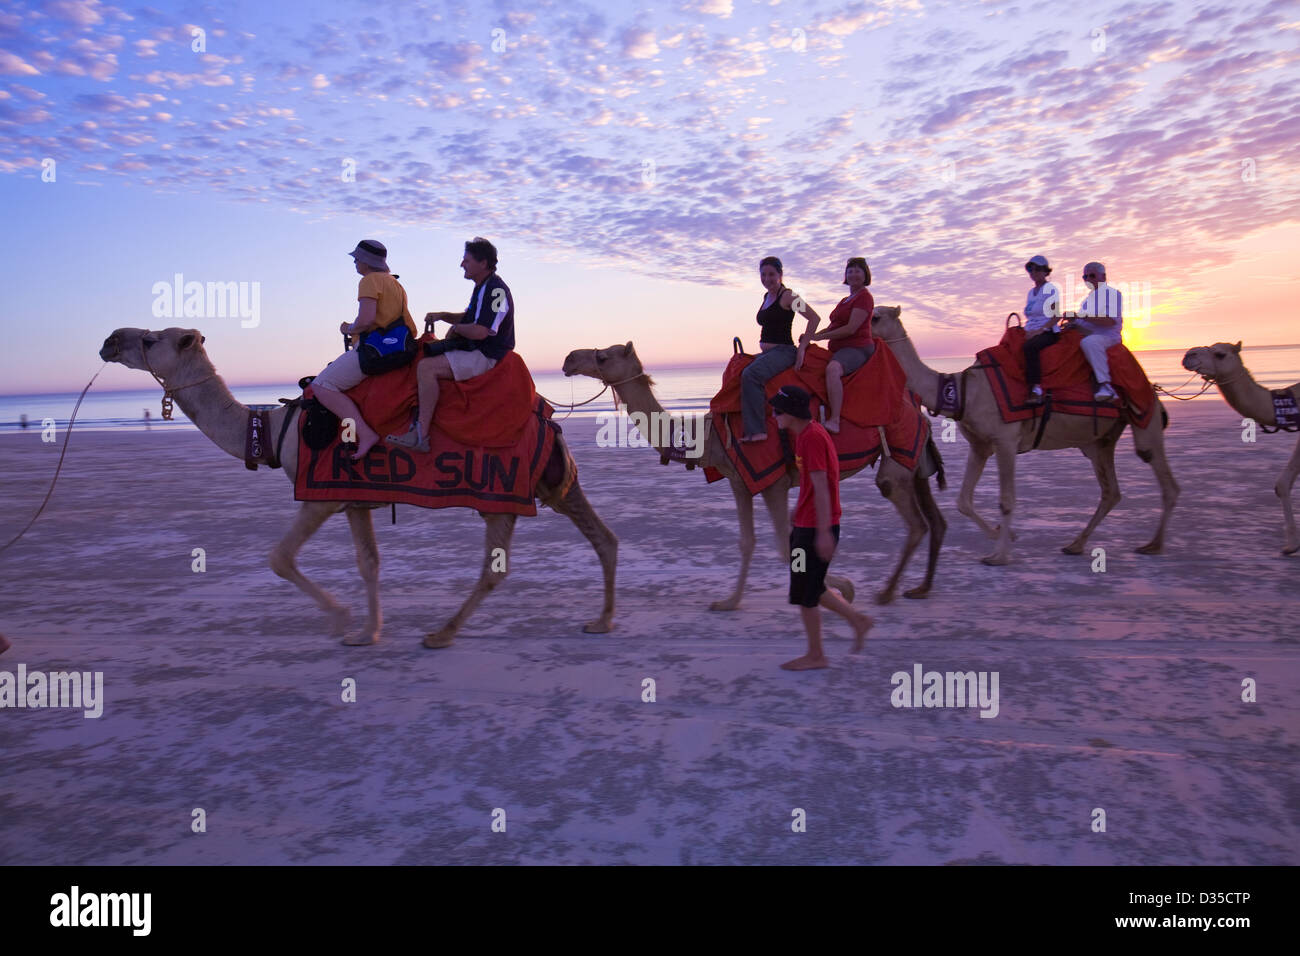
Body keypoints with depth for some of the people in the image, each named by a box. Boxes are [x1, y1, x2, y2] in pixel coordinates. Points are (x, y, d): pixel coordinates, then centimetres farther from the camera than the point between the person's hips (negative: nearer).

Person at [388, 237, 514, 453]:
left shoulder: (496, 290, -16)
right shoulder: (482, 288, 18)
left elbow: (480, 331, -26)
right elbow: (469, 319, 31)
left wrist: (456, 328, -7)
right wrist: (443, 316, 13)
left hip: (485, 356, -12)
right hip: (473, 351, 12)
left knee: (426, 367, -25)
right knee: (426, 357, 19)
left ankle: (421, 434, -27)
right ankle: (419, 417, 11)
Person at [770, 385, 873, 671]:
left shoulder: (812, 438, -18)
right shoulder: (808, 434, 13)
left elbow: (821, 487, -22)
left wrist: (823, 532, -24)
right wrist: (794, 521, 25)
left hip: (816, 529, -10)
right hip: (805, 526, 10)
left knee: (804, 593, 1)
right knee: (809, 589, 18)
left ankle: (815, 655, 13)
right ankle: (858, 620, 26)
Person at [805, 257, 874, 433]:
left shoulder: (864, 297, -6)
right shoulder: (845, 300, 24)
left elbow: (851, 328, -16)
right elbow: (833, 327, 23)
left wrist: (818, 336, -15)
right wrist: (810, 336, 3)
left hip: (857, 349, -10)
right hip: (841, 350, 10)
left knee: (832, 368, -39)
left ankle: (834, 420, -45)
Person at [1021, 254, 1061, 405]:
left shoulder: (1051, 289, 0)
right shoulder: (1030, 292, 21)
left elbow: (1056, 315, -7)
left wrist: (1040, 330, -17)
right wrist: (1027, 331, 7)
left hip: (1048, 332, -7)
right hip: (1031, 333, 7)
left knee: (1029, 346, -37)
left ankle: (1036, 389, -41)